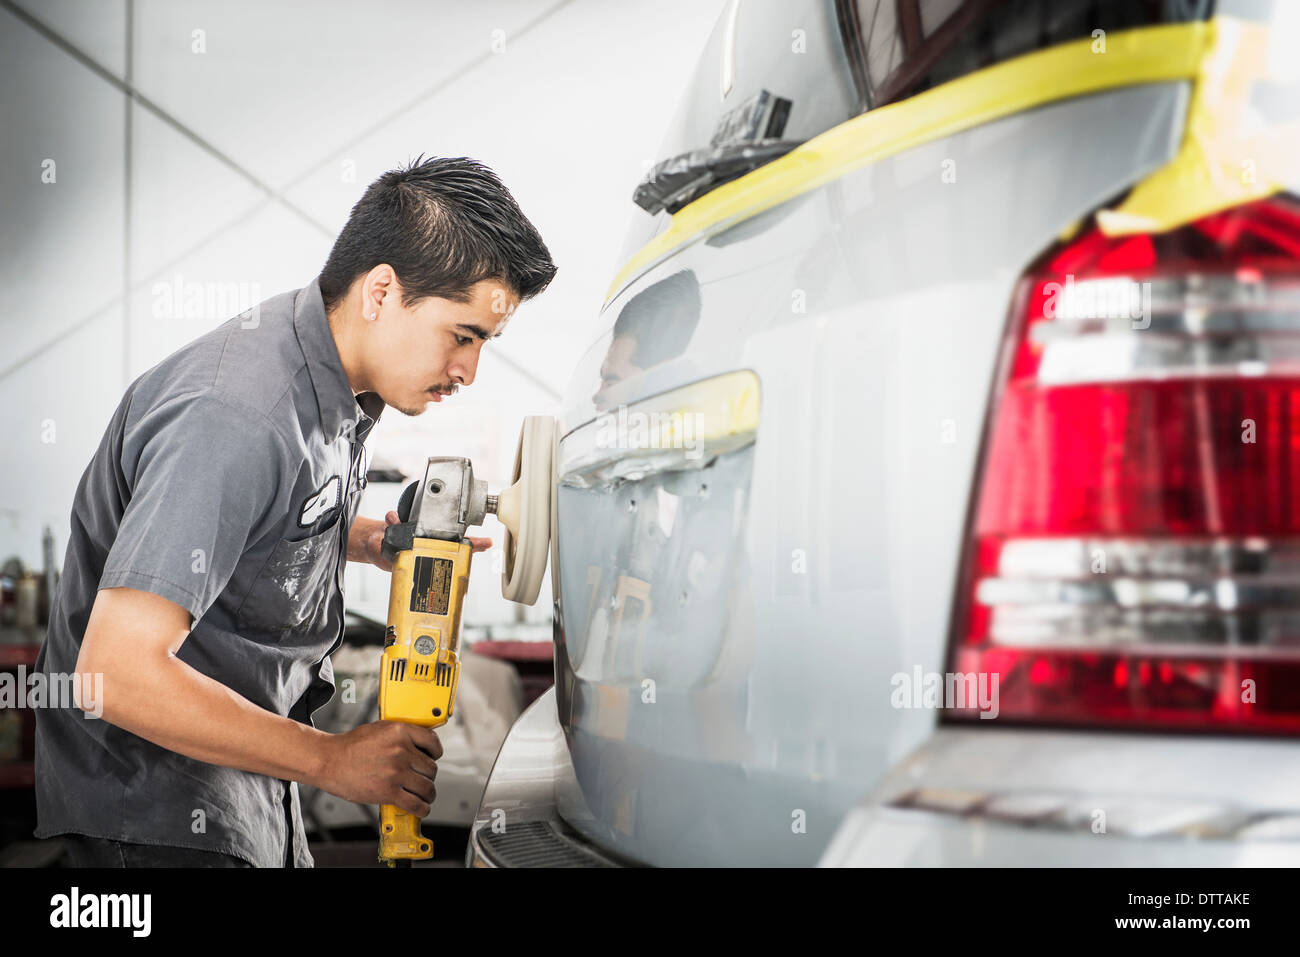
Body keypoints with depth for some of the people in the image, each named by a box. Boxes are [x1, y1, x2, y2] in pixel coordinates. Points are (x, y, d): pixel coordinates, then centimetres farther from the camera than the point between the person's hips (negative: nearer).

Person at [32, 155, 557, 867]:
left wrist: (370, 539, -1)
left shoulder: (336, 376, 0)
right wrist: (332, 761, -25)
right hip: (158, 812, -9)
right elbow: (117, 674, -33)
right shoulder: (235, 418, -30)